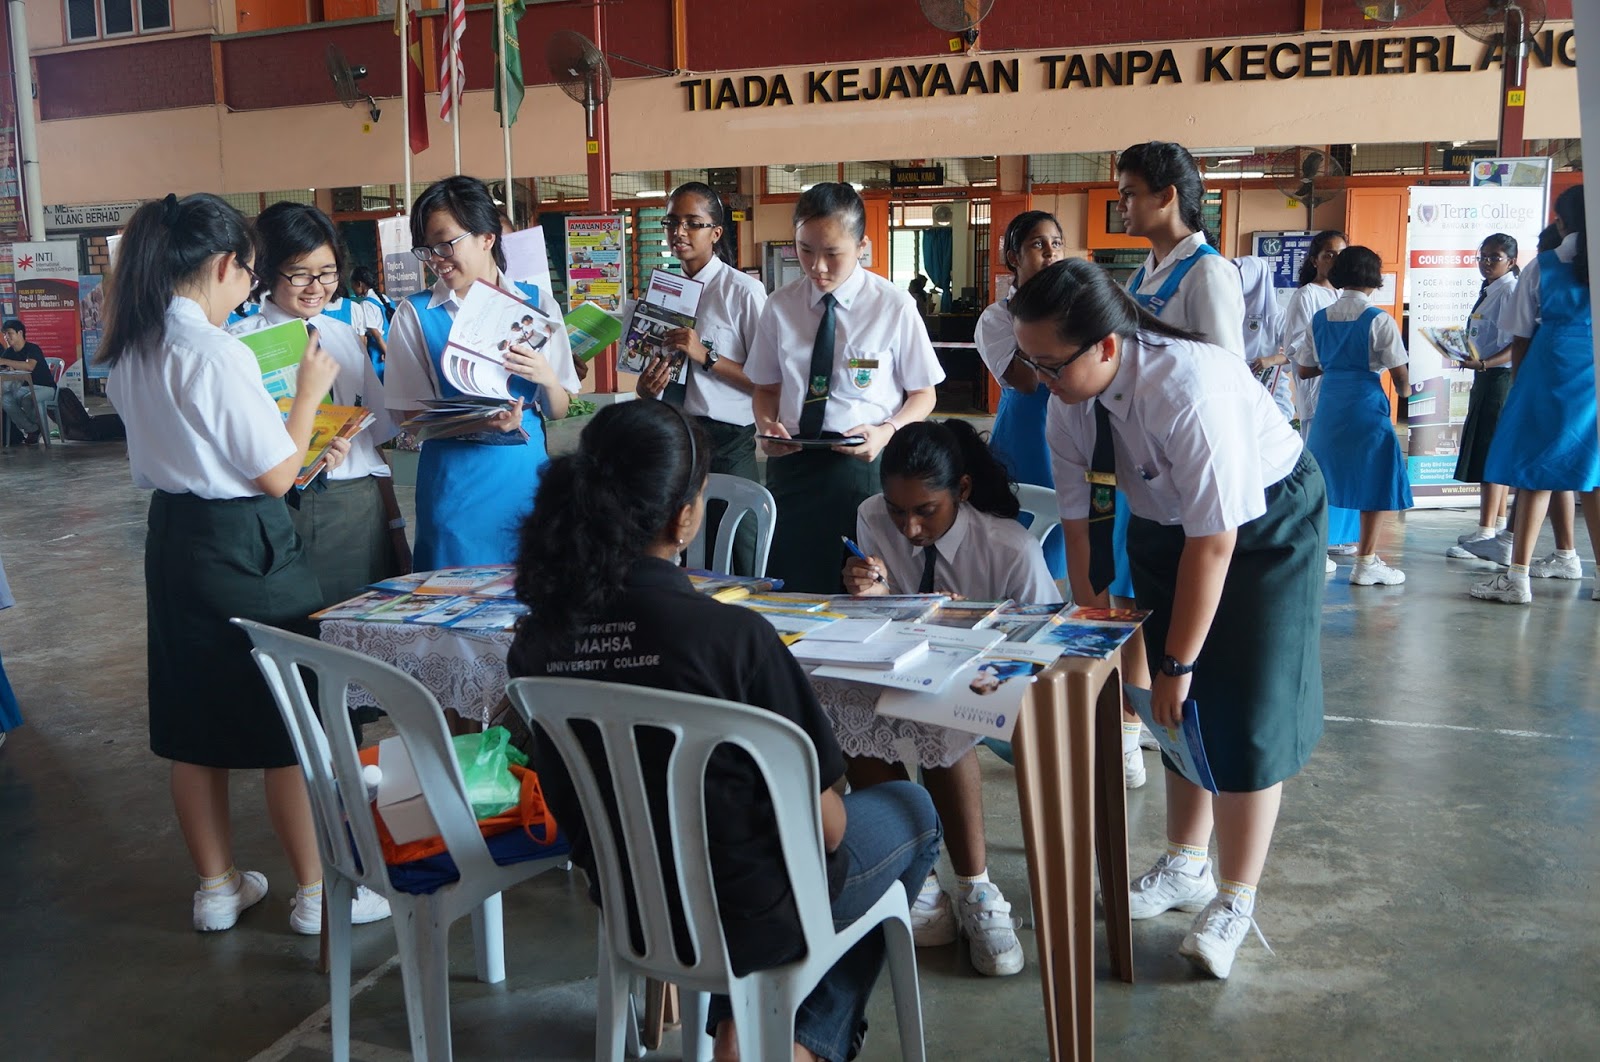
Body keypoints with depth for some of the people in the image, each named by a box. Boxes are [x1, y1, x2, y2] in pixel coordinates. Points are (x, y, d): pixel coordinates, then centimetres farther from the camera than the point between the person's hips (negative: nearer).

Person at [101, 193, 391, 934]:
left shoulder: (131, 352, 6)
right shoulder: (216, 353, -20)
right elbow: (278, 476, -16)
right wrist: (309, 391, -5)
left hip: (173, 539, 9)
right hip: (245, 547, -8)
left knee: (193, 724, 15)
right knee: (290, 727, 4)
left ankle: (216, 887, 29)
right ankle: (315, 892, 16)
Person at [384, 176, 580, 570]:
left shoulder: (535, 305, 4)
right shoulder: (415, 314, 1)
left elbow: (558, 411, 6)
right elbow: (413, 415, -2)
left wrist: (546, 378, -15)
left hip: (527, 473, 2)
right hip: (456, 478, -1)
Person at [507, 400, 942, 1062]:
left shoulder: (538, 636, -13)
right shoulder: (733, 635, -30)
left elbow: (566, 796, 2)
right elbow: (824, 827, -20)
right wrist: (829, 806, 3)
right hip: (746, 919, -5)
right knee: (911, 810, 22)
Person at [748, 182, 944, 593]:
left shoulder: (894, 307, -3)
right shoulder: (781, 305, 5)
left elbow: (923, 394, 3)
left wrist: (887, 431, -15)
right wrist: (766, 424, -8)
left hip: (864, 463, -2)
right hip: (791, 464, 3)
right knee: (791, 593, 5)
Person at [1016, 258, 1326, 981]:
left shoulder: (1189, 388, -38)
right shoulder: (1067, 395, -18)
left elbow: (1214, 543, -32)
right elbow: (1077, 514, -7)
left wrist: (1179, 663, -25)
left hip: (1263, 523, -6)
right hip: (1163, 522, 6)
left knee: (1244, 712, -6)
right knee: (1176, 707, 11)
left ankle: (1235, 899, 10)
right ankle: (1186, 867, 29)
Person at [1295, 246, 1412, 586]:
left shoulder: (1320, 318, 6)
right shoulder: (1379, 320, -8)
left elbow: (1303, 370, 11)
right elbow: (1400, 375, -6)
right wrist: (1404, 391, 15)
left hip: (1328, 404, 5)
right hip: (1366, 405, -5)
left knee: (1321, 479, 17)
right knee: (1378, 482, 5)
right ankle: (1365, 563, 6)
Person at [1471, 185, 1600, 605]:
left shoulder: (1542, 267, -1)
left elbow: (1520, 337, 1)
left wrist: (1520, 384, 12)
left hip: (1551, 372, -2)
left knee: (1535, 471, 1)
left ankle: (1518, 577, -1)